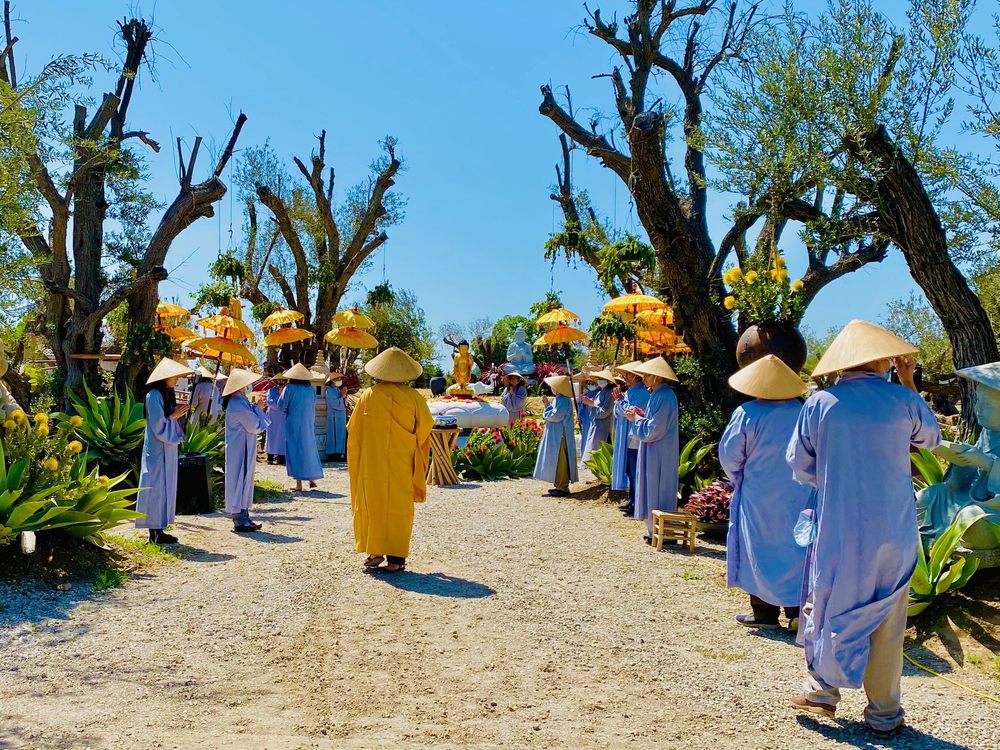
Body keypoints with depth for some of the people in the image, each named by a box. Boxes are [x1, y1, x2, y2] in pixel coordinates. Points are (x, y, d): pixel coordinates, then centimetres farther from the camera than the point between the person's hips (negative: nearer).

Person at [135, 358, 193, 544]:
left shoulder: (166, 394, 13)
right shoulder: (154, 396, -15)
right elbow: (158, 425, -19)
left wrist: (178, 414, 1)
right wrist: (174, 416, -10)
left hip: (167, 447, 9)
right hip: (158, 450, -9)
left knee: (166, 487, 11)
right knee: (156, 487, -4)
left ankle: (159, 530, 16)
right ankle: (155, 532, 1)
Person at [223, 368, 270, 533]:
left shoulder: (238, 401, 11)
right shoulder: (238, 404, -21)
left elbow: (249, 421, 18)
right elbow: (254, 425, -18)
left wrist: (256, 408, 8)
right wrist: (257, 408, -5)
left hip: (243, 448, 10)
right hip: (241, 449, -10)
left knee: (244, 480, 14)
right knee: (240, 480, -4)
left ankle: (243, 517, 21)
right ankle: (240, 521, 1)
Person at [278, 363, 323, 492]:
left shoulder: (289, 388, -12)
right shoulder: (311, 389, 1)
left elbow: (281, 406, -8)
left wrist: (286, 411, 10)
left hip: (293, 424, -4)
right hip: (309, 424, 4)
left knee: (295, 450, 1)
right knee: (309, 448, 16)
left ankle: (298, 483, -1)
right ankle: (312, 479, 20)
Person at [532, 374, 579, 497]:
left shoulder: (563, 401, -18)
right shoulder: (559, 399, 13)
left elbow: (556, 416, -23)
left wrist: (547, 406, -8)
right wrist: (548, 404, 9)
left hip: (560, 436, -11)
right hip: (556, 435, 11)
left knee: (559, 461, -6)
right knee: (557, 461, 14)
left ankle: (563, 488, -1)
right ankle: (560, 485, 20)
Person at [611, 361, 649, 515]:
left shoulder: (641, 393, -14)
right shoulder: (629, 392, 14)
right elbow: (618, 414, 16)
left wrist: (620, 400, -10)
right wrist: (618, 400, 1)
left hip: (634, 439, -9)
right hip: (626, 439, 9)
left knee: (635, 472, -4)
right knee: (629, 471, 14)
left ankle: (636, 504, 2)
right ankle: (631, 500, 23)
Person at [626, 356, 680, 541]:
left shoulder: (663, 396, -20)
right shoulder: (659, 394, 11)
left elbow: (653, 430, -21)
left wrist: (635, 419, -9)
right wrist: (642, 414, 6)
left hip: (658, 454, -10)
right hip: (656, 452, 10)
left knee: (656, 489, -3)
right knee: (655, 490, 14)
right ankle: (654, 530, 20)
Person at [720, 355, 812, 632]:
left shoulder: (746, 413, -15)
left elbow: (729, 456, -8)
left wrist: (740, 480, 10)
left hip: (758, 497, -3)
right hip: (799, 497, 3)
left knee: (761, 550, 8)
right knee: (795, 549, 12)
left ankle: (764, 612, 15)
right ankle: (797, 611, 14)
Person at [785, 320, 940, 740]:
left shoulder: (819, 404, -7)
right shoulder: (904, 401, -7)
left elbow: (800, 467, 0)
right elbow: (931, 439, 15)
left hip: (836, 529, 0)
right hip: (893, 532, 0)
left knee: (828, 608, 16)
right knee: (886, 619, 11)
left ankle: (821, 691, 25)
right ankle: (884, 713, 21)